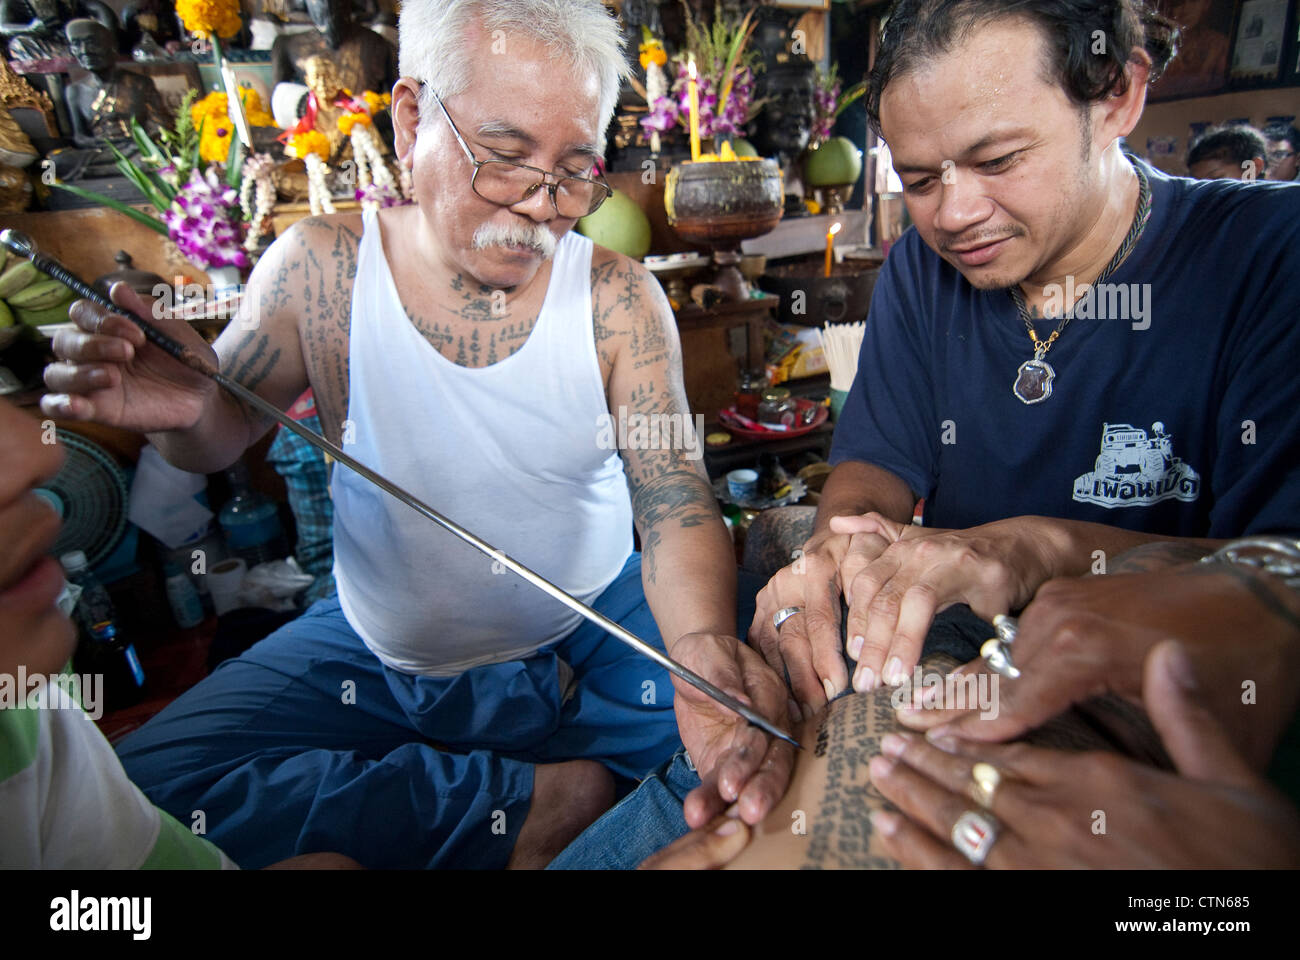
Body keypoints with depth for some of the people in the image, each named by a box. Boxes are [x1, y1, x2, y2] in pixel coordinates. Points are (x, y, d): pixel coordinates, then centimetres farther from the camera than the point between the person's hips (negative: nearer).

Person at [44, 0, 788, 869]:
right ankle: (538, 801, -13)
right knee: (143, 793, -14)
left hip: (595, 634, 0)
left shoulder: (618, 300, -14)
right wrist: (185, 413, -24)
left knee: (758, 720, -20)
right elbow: (221, 441, 1)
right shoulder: (320, 270, -12)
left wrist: (704, 647, -37)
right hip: (378, 651, 1)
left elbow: (675, 500, -17)